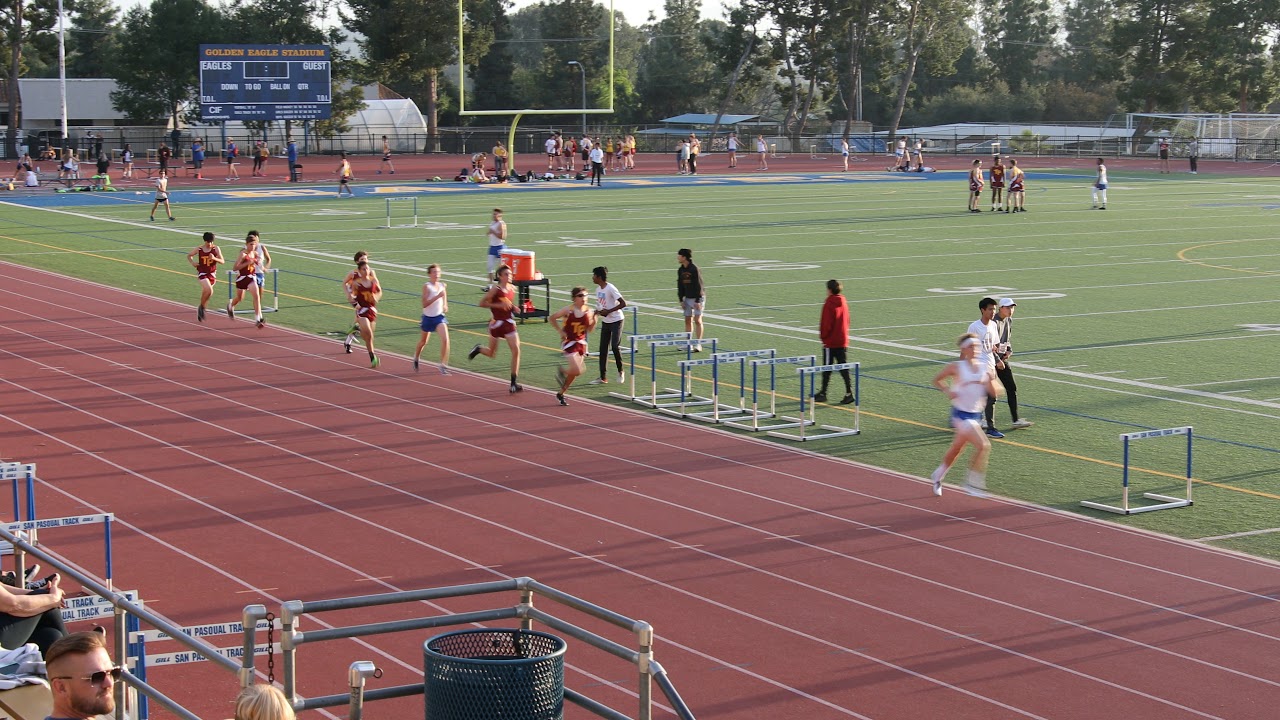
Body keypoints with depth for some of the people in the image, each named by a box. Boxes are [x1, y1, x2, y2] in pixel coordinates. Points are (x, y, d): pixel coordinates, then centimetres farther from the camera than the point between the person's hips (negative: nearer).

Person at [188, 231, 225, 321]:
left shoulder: (216, 249, -5)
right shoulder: (199, 249, -6)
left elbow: (222, 261, -6)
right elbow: (189, 256, 10)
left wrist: (214, 258, -24)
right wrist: (192, 263, -9)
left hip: (212, 273, 3)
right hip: (202, 273, -3)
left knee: (206, 292, 11)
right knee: (209, 290, -22)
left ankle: (201, 308, 32)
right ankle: (201, 307, -1)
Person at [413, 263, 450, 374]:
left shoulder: (442, 286, 1)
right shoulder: (426, 286, -14)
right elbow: (424, 304, -23)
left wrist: (445, 307, -4)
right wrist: (437, 296, -30)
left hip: (439, 316, 2)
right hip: (428, 317, -2)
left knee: (445, 339, -18)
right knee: (423, 341, 17)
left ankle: (443, 364, -11)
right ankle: (416, 357, 47)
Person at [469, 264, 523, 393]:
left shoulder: (513, 288, 4)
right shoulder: (495, 289, -13)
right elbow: (482, 303, -15)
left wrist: (514, 307, 1)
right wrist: (499, 305, -23)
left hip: (509, 323, 4)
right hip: (496, 323, -4)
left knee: (516, 350, -10)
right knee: (492, 353, 10)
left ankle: (514, 382, -5)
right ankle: (478, 349, 47)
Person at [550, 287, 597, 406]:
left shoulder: (588, 311, 0)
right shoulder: (568, 310, -12)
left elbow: (589, 330, 7)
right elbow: (551, 318, -3)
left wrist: (594, 320, -11)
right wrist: (560, 331, -10)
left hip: (581, 343, 5)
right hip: (569, 342, -5)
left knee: (575, 372, 9)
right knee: (577, 371, -17)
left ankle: (561, 394, 28)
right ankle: (561, 371, 15)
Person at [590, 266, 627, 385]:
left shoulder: (610, 289, -19)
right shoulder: (598, 289, 5)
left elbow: (623, 303, -23)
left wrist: (608, 311, -23)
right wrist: (597, 312, -4)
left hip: (616, 321, -8)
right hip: (605, 321, 8)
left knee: (615, 346, -14)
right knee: (603, 348, 4)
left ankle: (620, 371, 8)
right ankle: (603, 377, 8)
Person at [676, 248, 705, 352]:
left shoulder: (694, 269, -17)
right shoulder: (680, 270, 4)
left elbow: (699, 285, -17)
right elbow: (680, 286, 10)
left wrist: (697, 300, -19)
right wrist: (681, 300, 5)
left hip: (697, 298, -6)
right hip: (687, 298, 6)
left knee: (697, 320, -7)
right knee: (688, 320, 5)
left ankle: (698, 344, -3)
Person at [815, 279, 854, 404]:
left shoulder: (829, 304, -15)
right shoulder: (844, 303, 6)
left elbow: (826, 324, -15)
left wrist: (823, 336, -2)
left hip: (830, 342, -6)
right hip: (843, 341, 6)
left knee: (827, 369, 3)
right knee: (843, 368, 6)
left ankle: (823, 393, 11)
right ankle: (849, 392, -2)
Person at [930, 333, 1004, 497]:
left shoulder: (985, 368, 3)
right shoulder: (956, 367, -9)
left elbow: (995, 392, 0)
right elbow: (937, 380, 3)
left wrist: (990, 381, -19)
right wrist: (948, 391, -13)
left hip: (975, 415, 6)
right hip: (960, 414, -6)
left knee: (957, 449, 20)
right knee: (983, 445, -22)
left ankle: (938, 476, 44)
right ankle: (975, 482, -11)